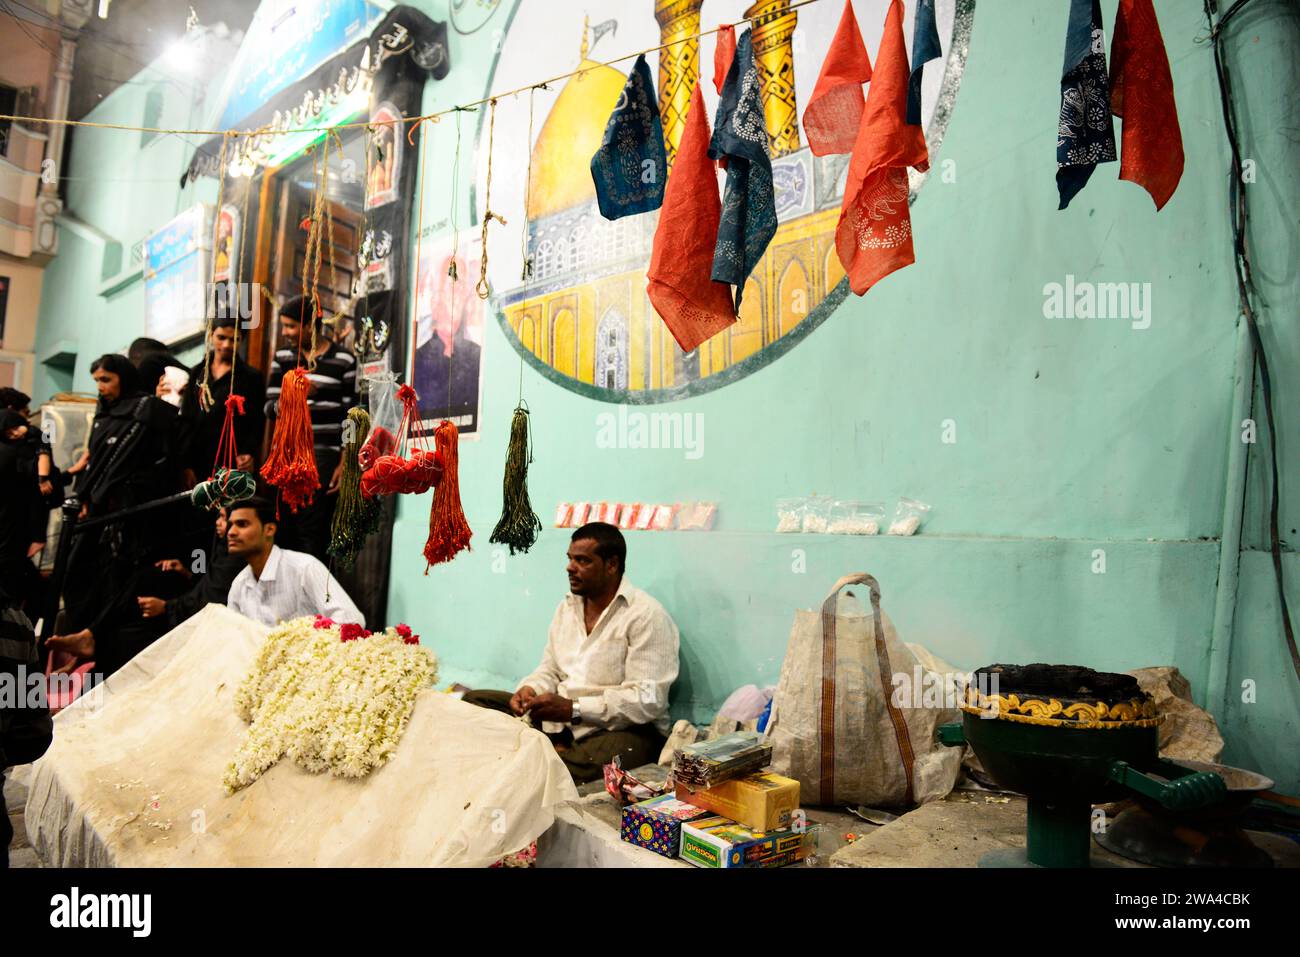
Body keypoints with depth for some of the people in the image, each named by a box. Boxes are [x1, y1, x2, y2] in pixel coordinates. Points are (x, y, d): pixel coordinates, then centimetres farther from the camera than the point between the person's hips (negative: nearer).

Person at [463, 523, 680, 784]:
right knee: (474, 699, -5)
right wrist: (530, 689, -6)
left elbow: (648, 700, -19)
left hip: (624, 728, -7)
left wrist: (573, 709, -22)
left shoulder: (646, 616, -11)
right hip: (559, 721, 7)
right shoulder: (568, 606, 14)